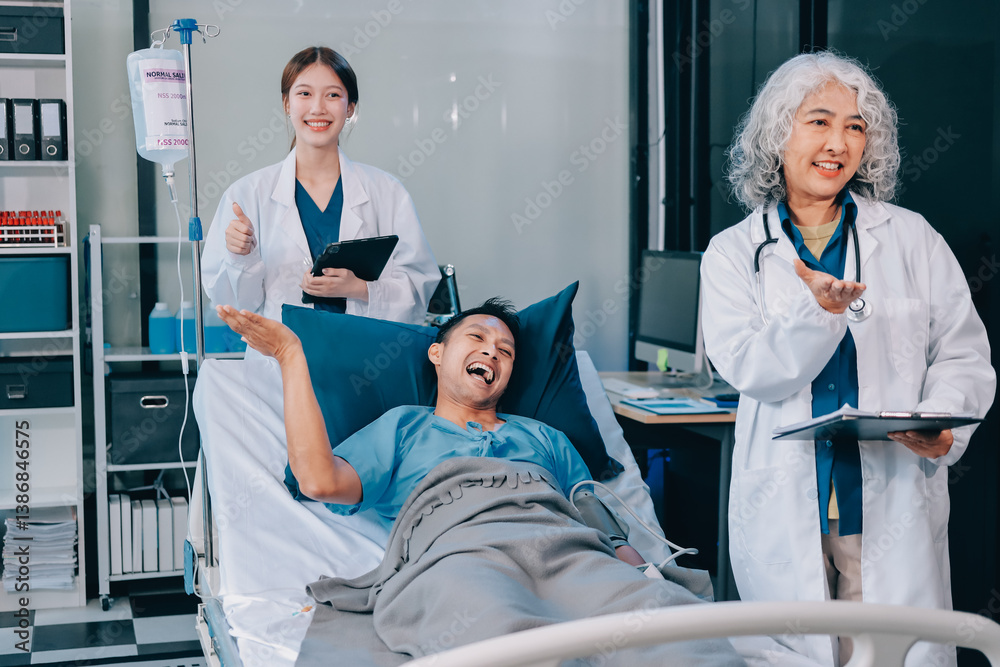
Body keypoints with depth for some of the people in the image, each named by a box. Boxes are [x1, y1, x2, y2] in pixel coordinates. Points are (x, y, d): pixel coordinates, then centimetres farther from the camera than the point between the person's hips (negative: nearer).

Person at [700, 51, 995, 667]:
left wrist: (942, 424, -15)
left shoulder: (912, 238, 9)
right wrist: (817, 311, -23)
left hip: (893, 501, 1)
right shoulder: (733, 253, 6)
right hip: (784, 510, 0)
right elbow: (746, 368, -7)